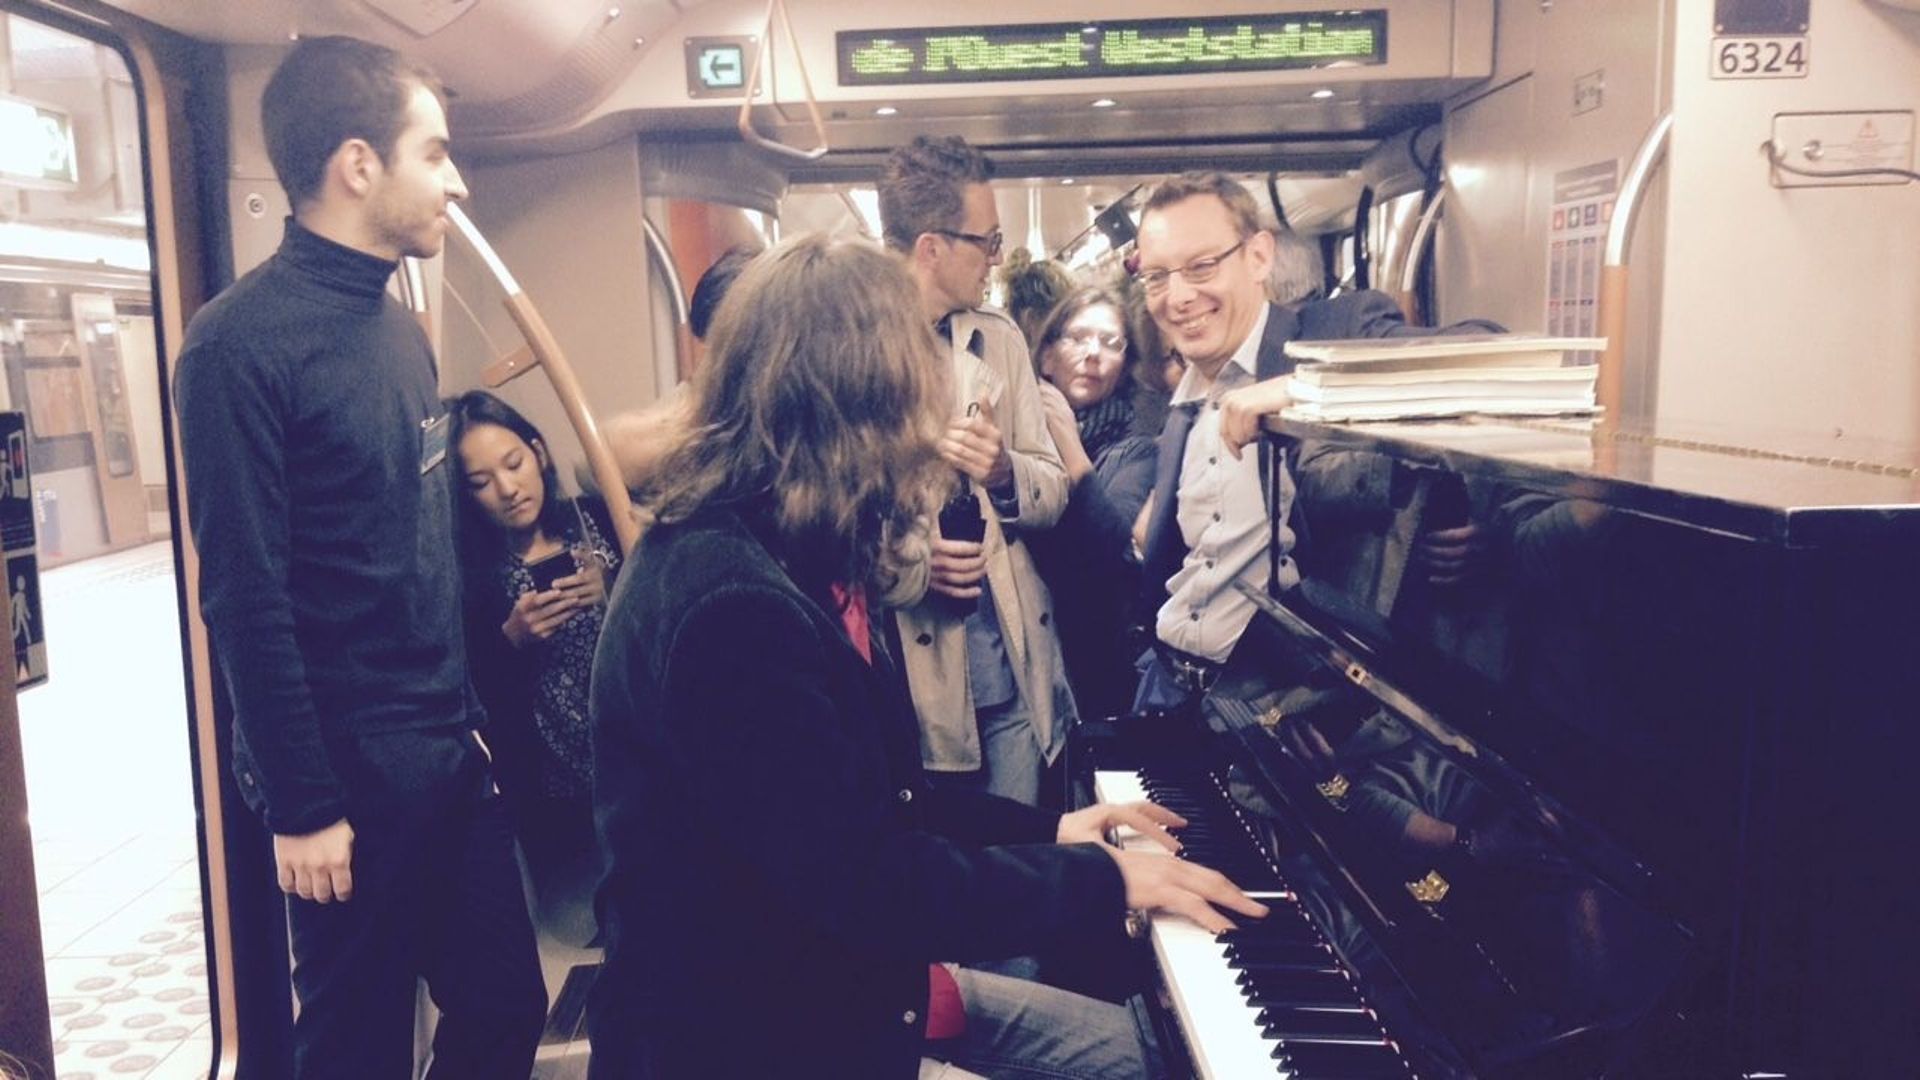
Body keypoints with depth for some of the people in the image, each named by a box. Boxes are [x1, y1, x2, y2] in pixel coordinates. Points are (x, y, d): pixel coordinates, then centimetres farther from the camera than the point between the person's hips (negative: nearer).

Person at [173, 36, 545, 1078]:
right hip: (348, 768, -7)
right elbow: (245, 598, -16)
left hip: (450, 747, 7)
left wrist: (467, 707, 12)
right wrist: (299, 804, -14)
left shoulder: (402, 328, 9)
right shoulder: (242, 343, -15)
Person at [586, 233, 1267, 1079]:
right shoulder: (731, 600, -28)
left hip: (835, 982, 9)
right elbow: (867, 883, -27)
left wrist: (1044, 832, 11)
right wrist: (1102, 878, -16)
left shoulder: (788, 558, 5)